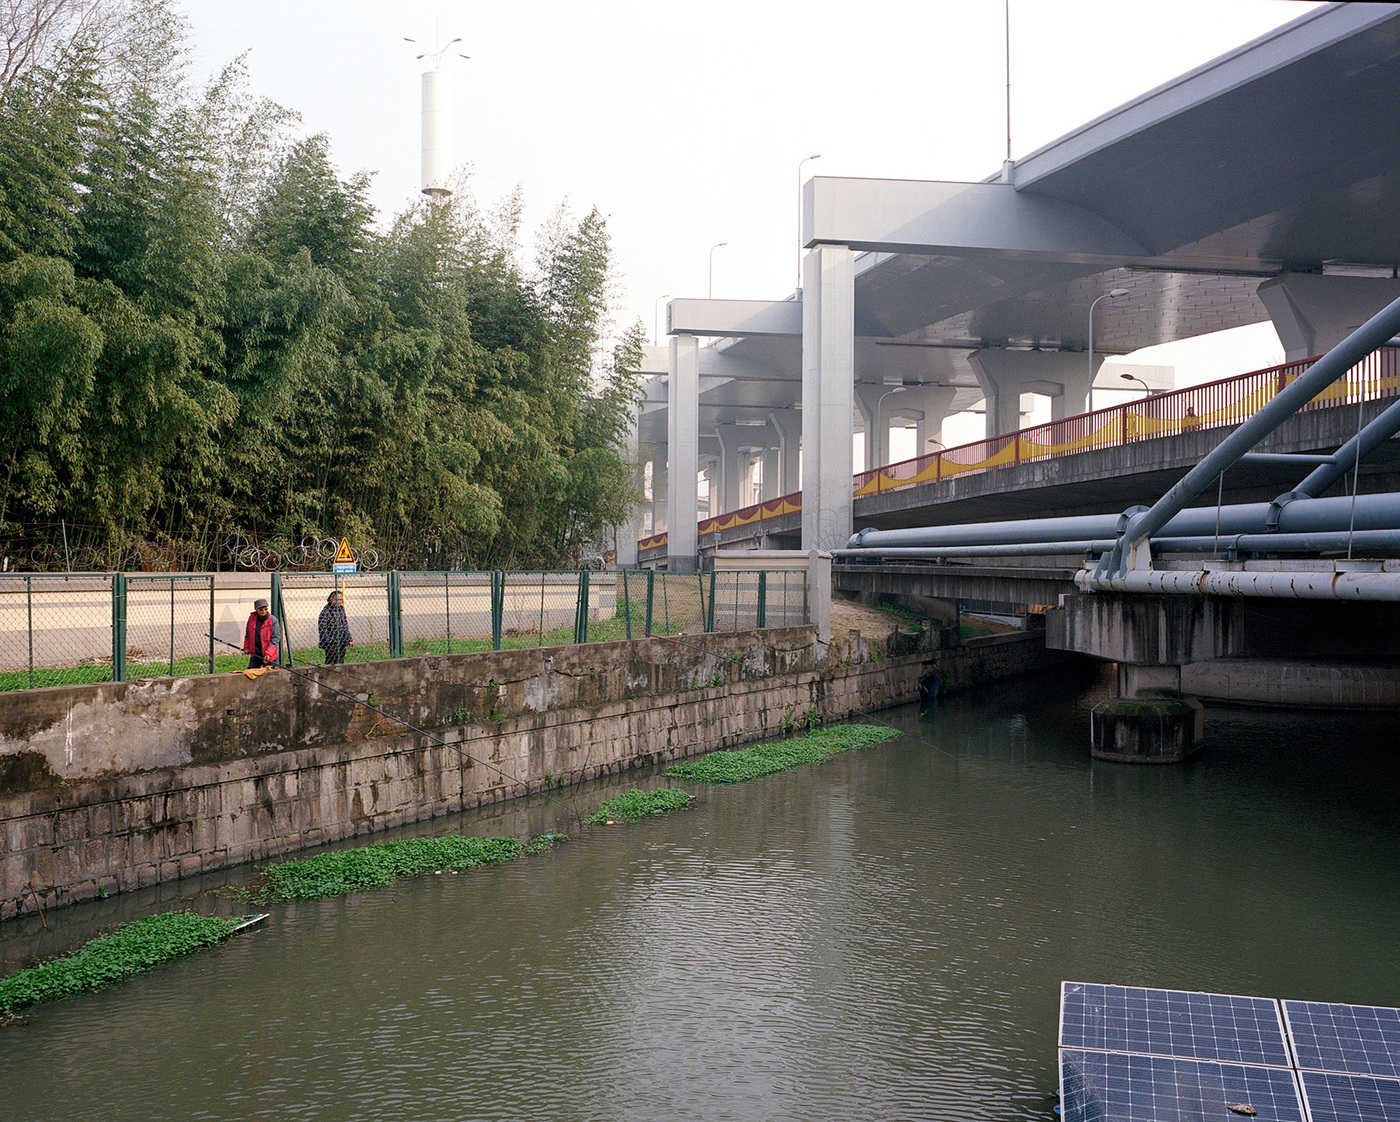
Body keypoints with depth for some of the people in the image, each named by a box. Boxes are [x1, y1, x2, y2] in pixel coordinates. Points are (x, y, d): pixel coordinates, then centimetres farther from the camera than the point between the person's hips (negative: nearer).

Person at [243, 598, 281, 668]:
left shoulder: (273, 620, -14)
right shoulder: (251, 619, 1)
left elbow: (275, 638, -15)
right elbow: (248, 635, 17)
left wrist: (268, 653, -22)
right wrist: (246, 648, 14)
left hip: (269, 656, -4)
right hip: (255, 654, 4)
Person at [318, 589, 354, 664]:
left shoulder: (341, 609, 10)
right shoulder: (325, 612, -13)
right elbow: (322, 629, -14)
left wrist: (349, 639, 16)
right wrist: (329, 642, -18)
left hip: (341, 643, 7)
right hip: (331, 644, -7)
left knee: (340, 663, 11)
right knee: (330, 664, -4)